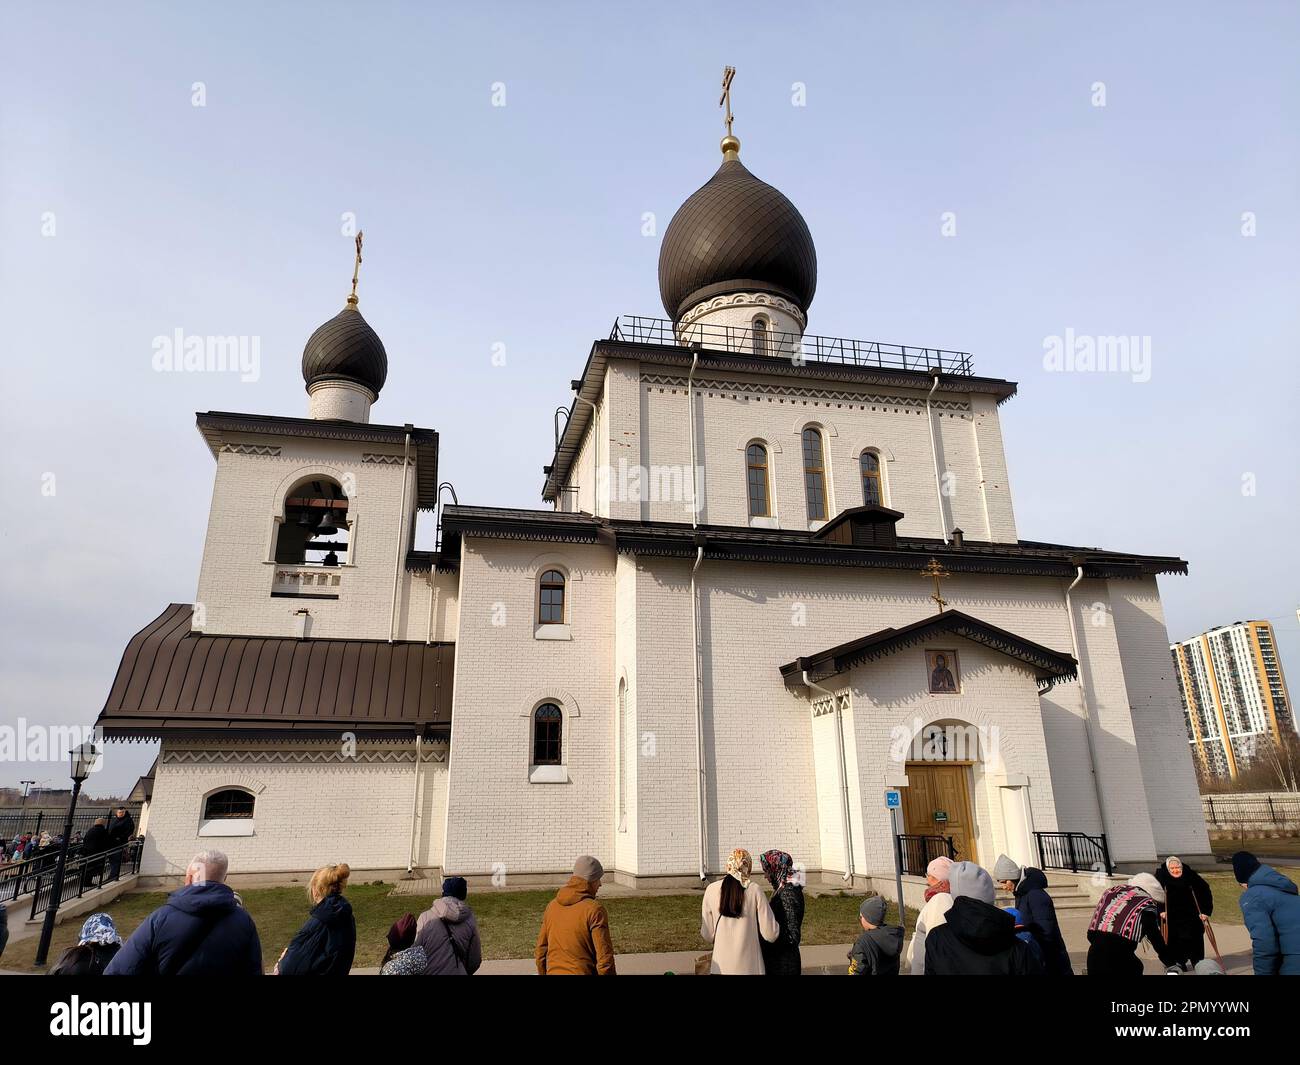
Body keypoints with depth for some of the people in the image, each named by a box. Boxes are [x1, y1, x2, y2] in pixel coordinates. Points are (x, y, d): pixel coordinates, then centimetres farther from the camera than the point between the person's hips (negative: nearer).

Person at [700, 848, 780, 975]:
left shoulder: (711, 890, -6)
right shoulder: (754, 890, -10)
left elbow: (707, 934, 2)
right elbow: (770, 934, -8)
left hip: (722, 965, 1)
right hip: (750, 965, -1)